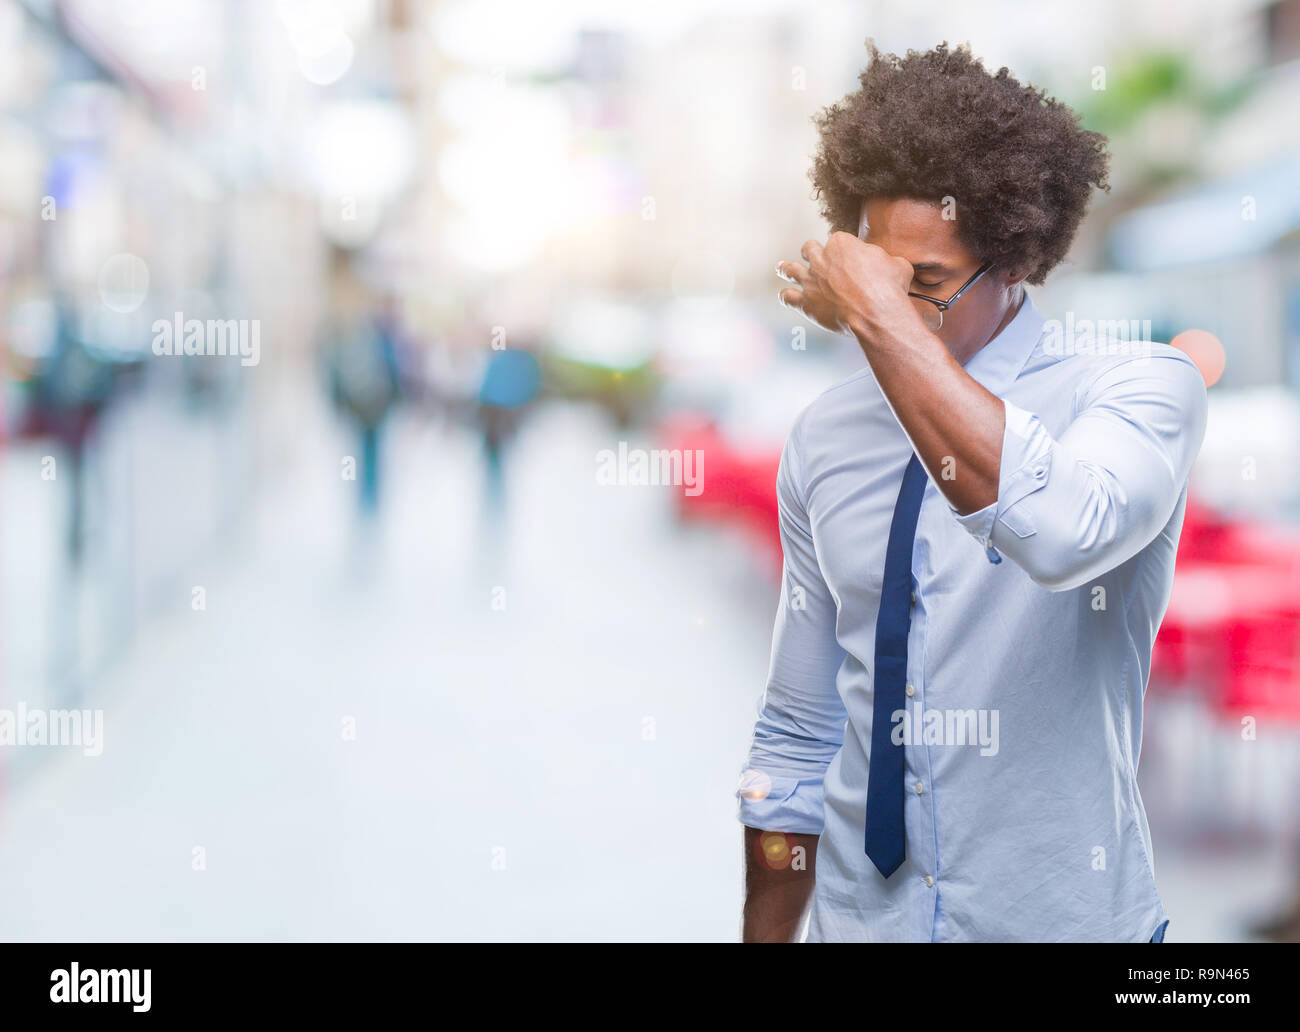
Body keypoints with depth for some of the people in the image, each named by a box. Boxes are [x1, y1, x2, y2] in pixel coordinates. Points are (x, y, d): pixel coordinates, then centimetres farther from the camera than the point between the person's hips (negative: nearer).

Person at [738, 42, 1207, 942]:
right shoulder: (824, 439, 1)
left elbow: (1062, 531, -37)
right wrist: (765, 936, 8)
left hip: (1060, 914, -3)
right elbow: (798, 733, 7)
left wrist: (885, 318, -31)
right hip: (857, 915, 4)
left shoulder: (1142, 388, -13)